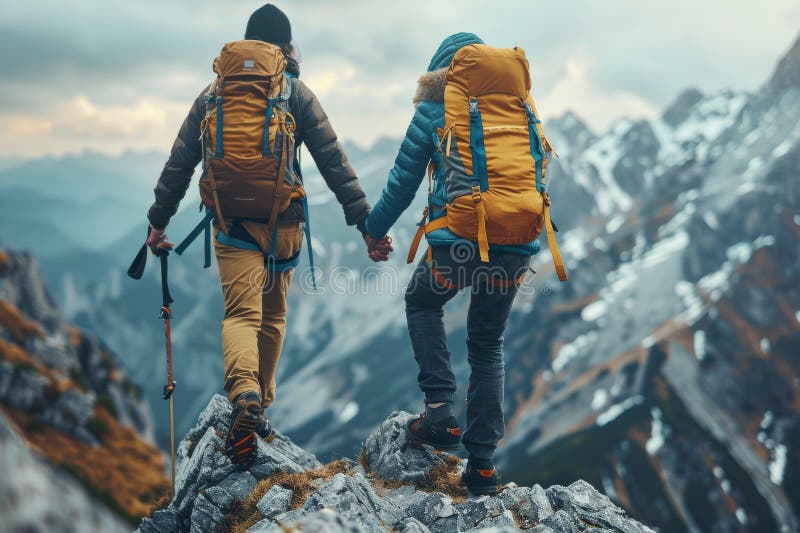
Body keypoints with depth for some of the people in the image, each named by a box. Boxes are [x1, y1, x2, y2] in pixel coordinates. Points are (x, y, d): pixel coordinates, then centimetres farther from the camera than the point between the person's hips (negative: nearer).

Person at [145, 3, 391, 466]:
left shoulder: (214, 94, 8)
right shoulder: (296, 93, 1)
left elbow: (180, 162, 9)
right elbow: (334, 162, -3)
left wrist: (159, 220, 17)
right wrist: (366, 223, -3)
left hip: (232, 224, 0)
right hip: (283, 224, 0)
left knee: (242, 314, -6)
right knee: (273, 318, 15)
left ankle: (244, 395, -33)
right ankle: (262, 407, 24)